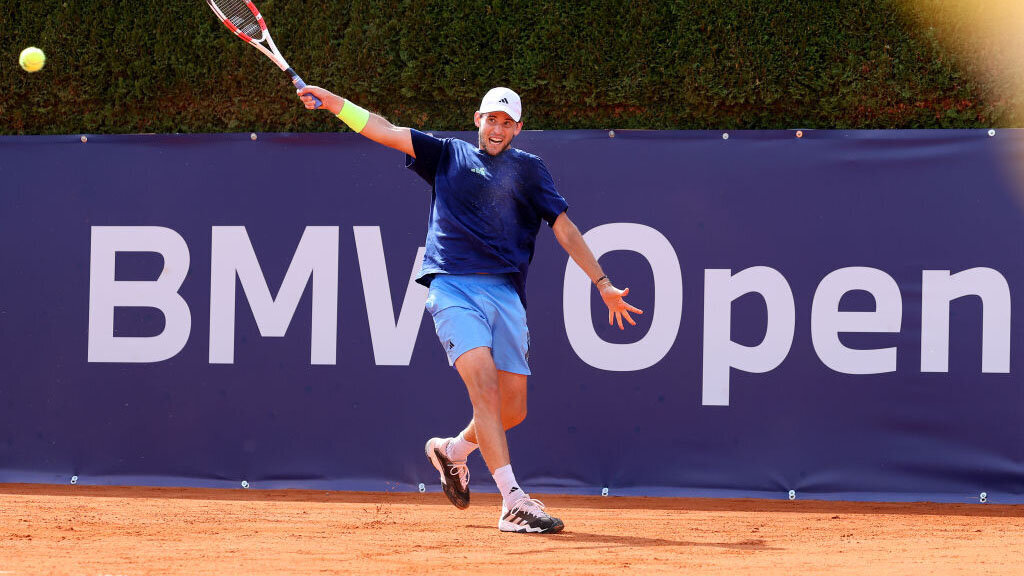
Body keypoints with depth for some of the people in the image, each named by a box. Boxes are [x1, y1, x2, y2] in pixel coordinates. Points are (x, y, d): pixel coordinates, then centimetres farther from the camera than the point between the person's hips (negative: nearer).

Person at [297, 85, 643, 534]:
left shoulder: (529, 169, 18)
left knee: (513, 408, 1)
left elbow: (564, 228, 13)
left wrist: (603, 283, 6)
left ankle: (452, 450, 33)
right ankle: (513, 503, -26)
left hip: (505, 294, 3)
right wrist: (336, 104, -3)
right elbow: (386, 131, 11)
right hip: (452, 287, -3)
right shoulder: (448, 155, 17)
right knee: (484, 382, -21)